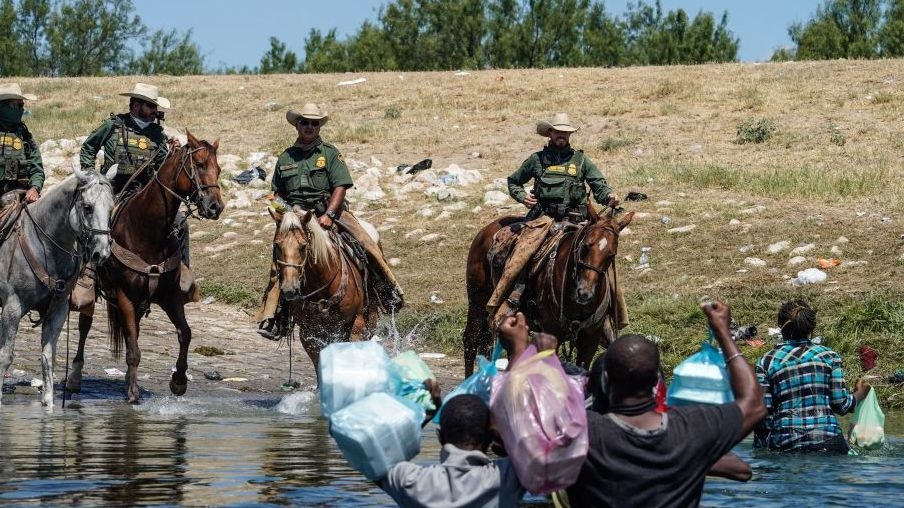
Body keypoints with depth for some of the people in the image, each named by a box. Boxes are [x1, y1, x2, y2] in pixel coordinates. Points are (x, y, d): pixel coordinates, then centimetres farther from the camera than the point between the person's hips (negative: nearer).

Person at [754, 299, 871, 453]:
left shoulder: (766, 361, 7)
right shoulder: (828, 356, 8)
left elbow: (763, 413, 3)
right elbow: (841, 404, 6)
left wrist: (761, 448, 12)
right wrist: (859, 395, 27)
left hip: (784, 446, 0)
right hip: (827, 441, 0)